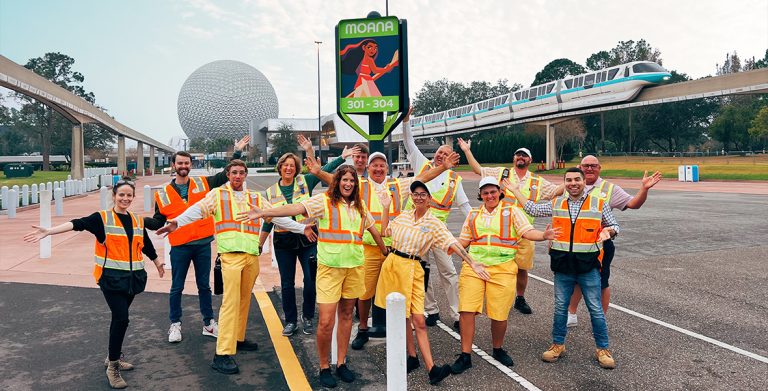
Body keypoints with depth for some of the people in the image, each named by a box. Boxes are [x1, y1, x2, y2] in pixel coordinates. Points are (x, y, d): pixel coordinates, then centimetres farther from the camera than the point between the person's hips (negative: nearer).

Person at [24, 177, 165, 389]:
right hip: (111, 277, -5)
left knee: (120, 317, 15)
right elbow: (77, 224, -22)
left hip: (132, 277, 5)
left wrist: (158, 264, 31)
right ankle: (112, 367, 2)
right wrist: (48, 231, -37)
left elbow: (147, 246, 20)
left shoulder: (138, 221, 8)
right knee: (121, 318, -12)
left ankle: (114, 356, 33)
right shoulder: (102, 218, -5)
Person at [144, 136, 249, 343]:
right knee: (177, 287, 9)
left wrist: (237, 152, 4)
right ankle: (175, 324, 25)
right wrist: (142, 221, -12)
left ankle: (208, 323, 22)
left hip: (203, 244, 1)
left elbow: (226, 174, 9)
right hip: (179, 247, -1)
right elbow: (158, 222, 7)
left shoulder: (203, 184, 5)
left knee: (204, 286, 11)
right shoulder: (163, 193, 4)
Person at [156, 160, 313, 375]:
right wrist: (177, 221, -23)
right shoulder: (217, 194, 7)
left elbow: (277, 216, 17)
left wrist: (301, 228, 12)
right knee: (231, 302, -10)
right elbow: (198, 210, -6)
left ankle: (238, 338, 28)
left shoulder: (256, 198, 17)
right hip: (231, 254, -4)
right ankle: (222, 354, -8)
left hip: (252, 255, 5)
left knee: (244, 299, 12)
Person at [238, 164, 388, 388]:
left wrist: (385, 251, 31)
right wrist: (264, 212, -29)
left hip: (355, 266, 5)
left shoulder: (359, 207, 12)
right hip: (329, 267, -5)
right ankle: (324, 367, 16)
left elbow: (373, 229, 24)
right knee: (326, 321, -6)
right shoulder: (324, 201, -4)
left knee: (346, 314, 12)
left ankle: (341, 363, 27)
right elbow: (297, 208, -17)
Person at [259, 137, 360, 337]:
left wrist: (342, 156, -11)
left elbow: (325, 170, -2)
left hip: (307, 238, -1)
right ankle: (291, 321, 24)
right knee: (287, 283, 7)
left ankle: (307, 317, 22)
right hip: (284, 241, 1)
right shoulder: (271, 191, 5)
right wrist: (259, 245, 11)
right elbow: (268, 221, 10)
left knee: (310, 280, 1)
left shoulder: (305, 182, 0)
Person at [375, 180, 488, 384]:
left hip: (411, 268, -3)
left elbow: (453, 244, -11)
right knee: (402, 316, 8)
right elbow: (385, 231, 20)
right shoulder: (404, 215, 9)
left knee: (419, 320, -9)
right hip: (392, 264, 3)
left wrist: (473, 264, -19)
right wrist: (386, 208, 13)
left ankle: (431, 368, -8)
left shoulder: (434, 223, -3)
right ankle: (412, 357, 20)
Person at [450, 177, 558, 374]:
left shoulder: (512, 211, 6)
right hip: (473, 267, 2)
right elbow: (463, 241, 20)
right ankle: (465, 356, 8)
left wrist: (544, 235, -24)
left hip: (502, 269, -2)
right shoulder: (473, 215, 15)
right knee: (466, 310, -5)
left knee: (499, 315, 2)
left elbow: (527, 232, -5)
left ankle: (498, 349, 30)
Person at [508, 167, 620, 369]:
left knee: (595, 309, 4)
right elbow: (532, 209, 18)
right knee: (560, 307, 12)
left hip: (588, 265, -2)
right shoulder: (556, 204, 7)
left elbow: (614, 226, 10)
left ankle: (602, 349, 19)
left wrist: (608, 231, -13)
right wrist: (515, 191, 18)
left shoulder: (599, 204, 0)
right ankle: (558, 344, 26)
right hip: (563, 265, 2)